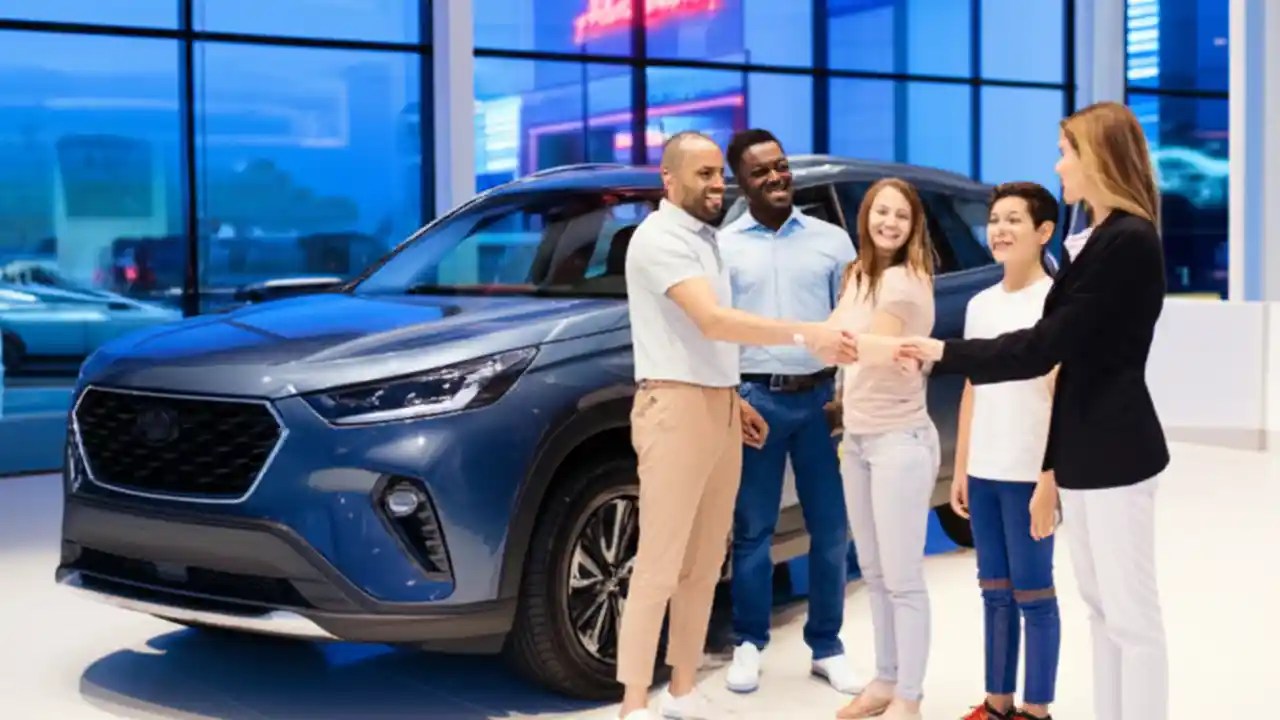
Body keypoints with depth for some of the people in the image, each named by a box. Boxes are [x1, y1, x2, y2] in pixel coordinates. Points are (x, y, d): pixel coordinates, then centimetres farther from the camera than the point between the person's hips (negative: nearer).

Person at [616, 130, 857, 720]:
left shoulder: (704, 237, 17)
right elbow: (712, 321, -26)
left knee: (704, 564, 10)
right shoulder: (660, 237, -13)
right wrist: (805, 335, -32)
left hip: (717, 409, 9)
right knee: (659, 564, -9)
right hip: (676, 408, -9)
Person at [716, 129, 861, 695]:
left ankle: (827, 647, 16)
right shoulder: (723, 245, 4)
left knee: (831, 529, 4)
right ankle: (749, 644, 16)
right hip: (755, 398, -1)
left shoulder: (832, 239, 7)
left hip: (821, 396, 1)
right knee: (753, 530, 5)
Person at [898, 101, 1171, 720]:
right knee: (1102, 606, 15)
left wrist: (944, 354, -11)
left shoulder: (1128, 242, -17)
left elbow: (1043, 347, -19)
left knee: (1132, 613, -3)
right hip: (1087, 448, 10)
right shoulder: (1104, 238, 15)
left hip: (1113, 451, -10)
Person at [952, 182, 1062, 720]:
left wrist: (1049, 481, -16)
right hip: (983, 473, 6)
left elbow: (1063, 399, -11)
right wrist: (960, 469, 12)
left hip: (1028, 475, -6)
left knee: (1033, 594, 1)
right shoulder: (980, 305, 12)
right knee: (995, 593, 11)